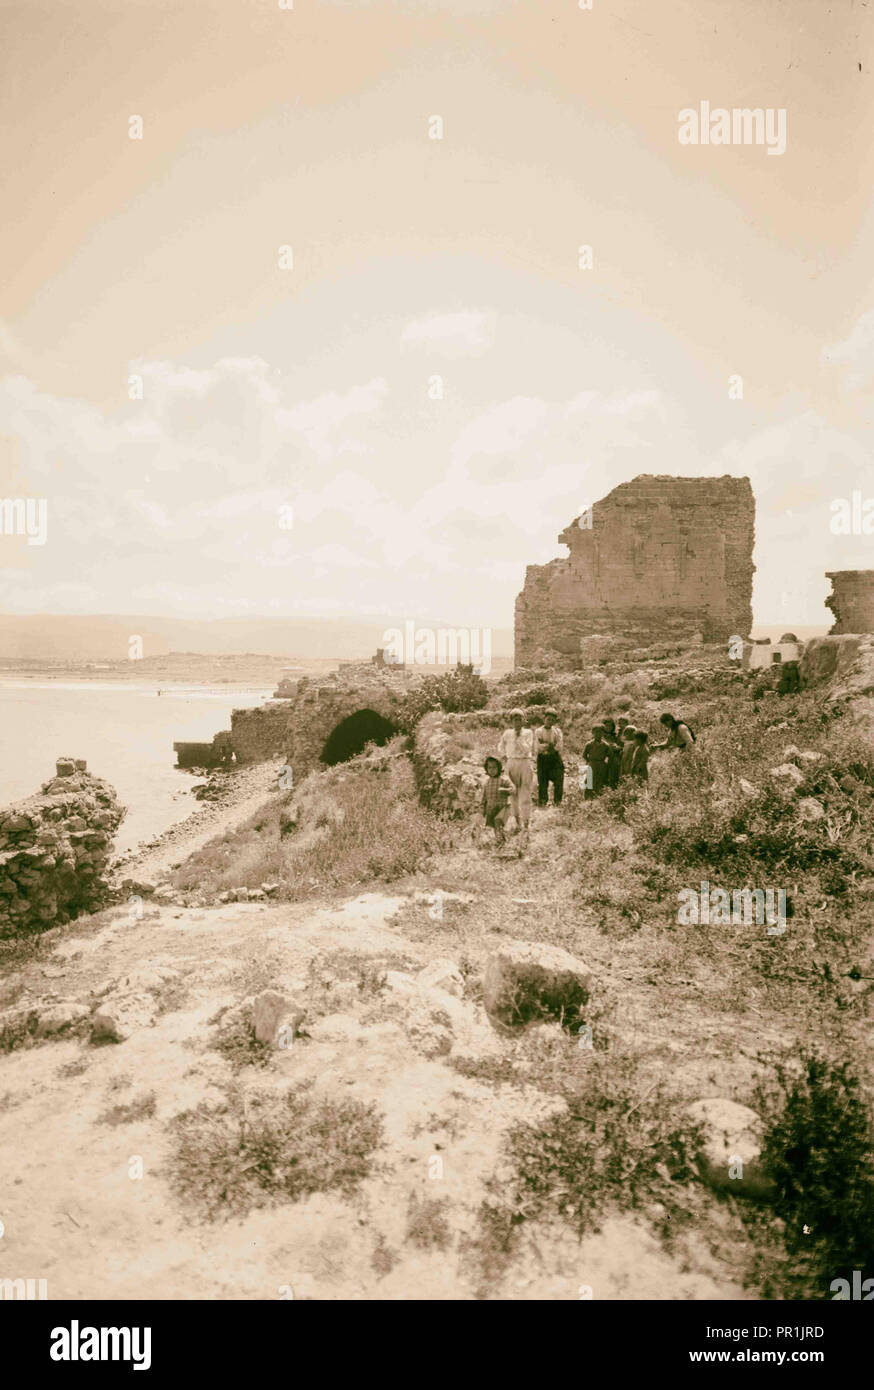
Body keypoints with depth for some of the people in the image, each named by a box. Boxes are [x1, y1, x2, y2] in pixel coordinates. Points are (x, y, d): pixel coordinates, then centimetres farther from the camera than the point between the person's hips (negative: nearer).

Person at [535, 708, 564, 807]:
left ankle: (557, 801, 0)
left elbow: (559, 747, 1)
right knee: (542, 781, -5)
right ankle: (543, 801, 1)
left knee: (558, 780, -6)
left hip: (555, 759, 1)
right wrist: (551, 745, -12)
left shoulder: (557, 731, 12)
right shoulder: (538, 731, 8)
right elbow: (537, 746, -4)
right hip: (542, 759, -1)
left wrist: (545, 745, -9)